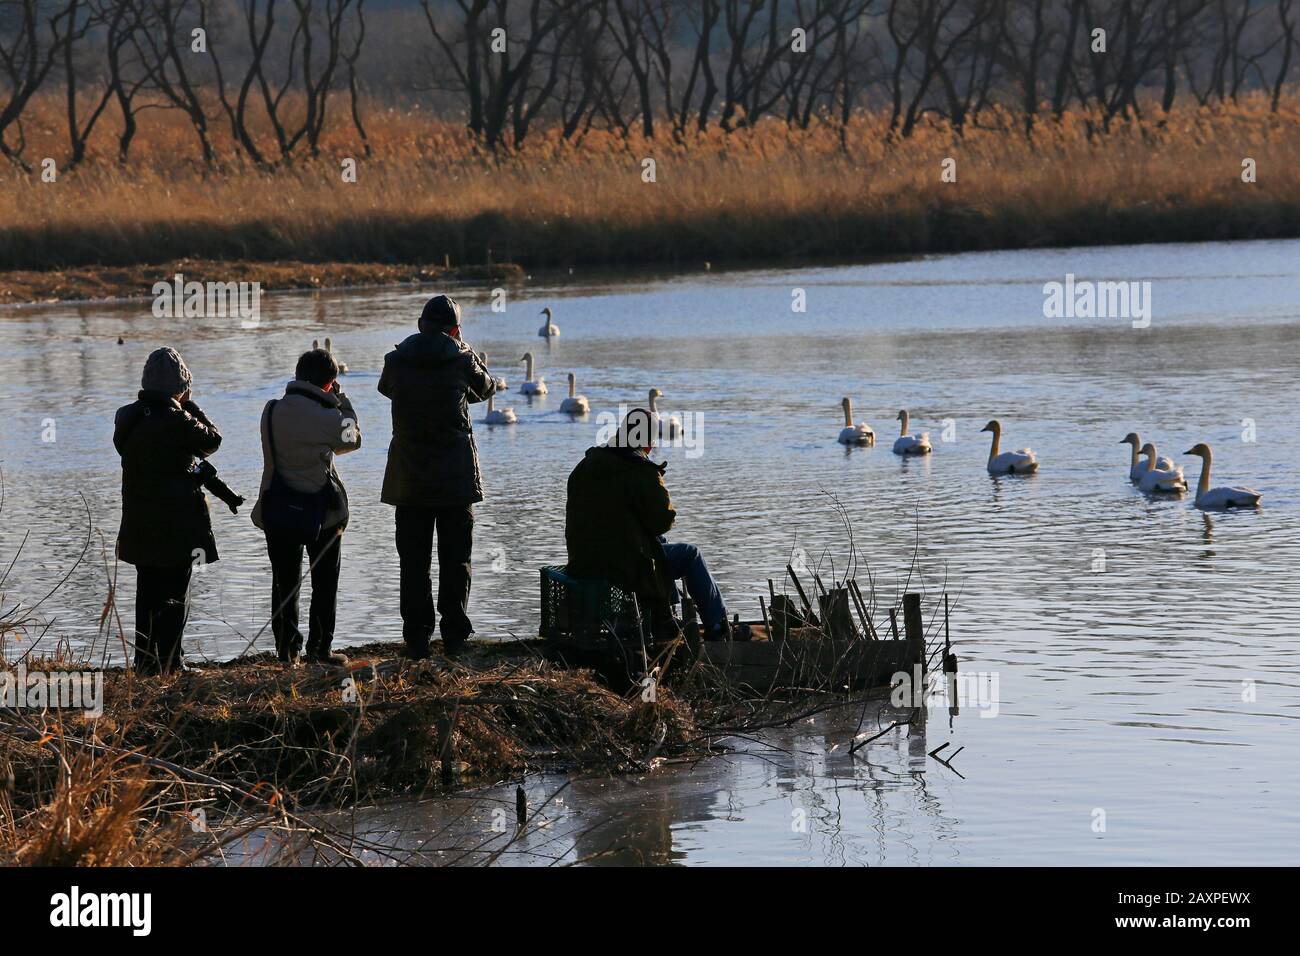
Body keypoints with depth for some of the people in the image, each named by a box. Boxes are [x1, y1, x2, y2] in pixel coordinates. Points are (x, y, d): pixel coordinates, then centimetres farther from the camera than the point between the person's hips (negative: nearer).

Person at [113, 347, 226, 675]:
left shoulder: (127, 418, 1)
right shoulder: (176, 421, -19)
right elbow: (212, 439, -6)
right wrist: (189, 406, 2)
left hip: (139, 523, 7)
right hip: (177, 524, -7)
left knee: (147, 594, 15)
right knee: (175, 596, 0)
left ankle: (144, 663, 19)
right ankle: (168, 664, -3)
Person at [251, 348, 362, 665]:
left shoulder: (271, 412, -4)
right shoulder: (326, 418, -17)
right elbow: (352, 439, 2)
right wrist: (341, 401, 11)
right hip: (322, 513, -4)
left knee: (284, 582, 12)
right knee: (325, 583, 11)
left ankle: (287, 649, 14)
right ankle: (319, 648, 11)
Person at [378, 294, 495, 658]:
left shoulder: (397, 360, -3)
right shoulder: (462, 360, -7)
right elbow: (485, 389, 14)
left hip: (409, 478, 1)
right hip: (456, 477, -1)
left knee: (413, 560, 6)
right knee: (455, 559, 8)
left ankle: (417, 638, 3)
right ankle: (455, 635, 7)